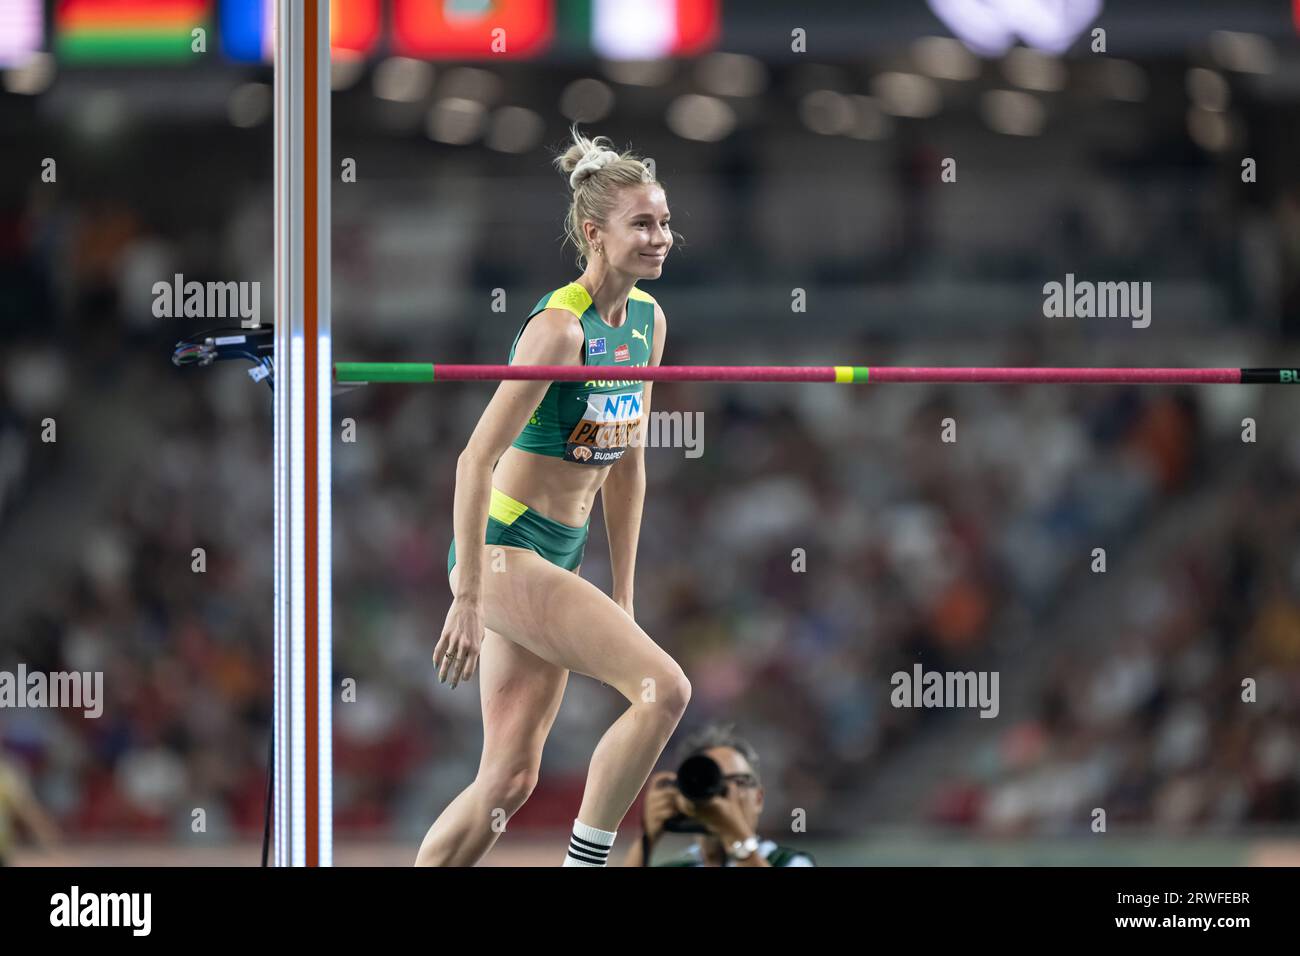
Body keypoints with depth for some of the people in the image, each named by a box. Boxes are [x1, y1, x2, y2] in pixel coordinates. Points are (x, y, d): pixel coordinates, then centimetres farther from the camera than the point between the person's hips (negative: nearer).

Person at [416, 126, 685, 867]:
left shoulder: (649, 321, 8)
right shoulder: (561, 327, -18)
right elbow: (477, 459, -20)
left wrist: (621, 600, 16)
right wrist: (468, 600, -23)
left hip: (561, 556, 9)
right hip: (504, 550, -9)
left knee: (513, 778, 8)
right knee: (663, 688, -19)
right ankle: (584, 862, -12)